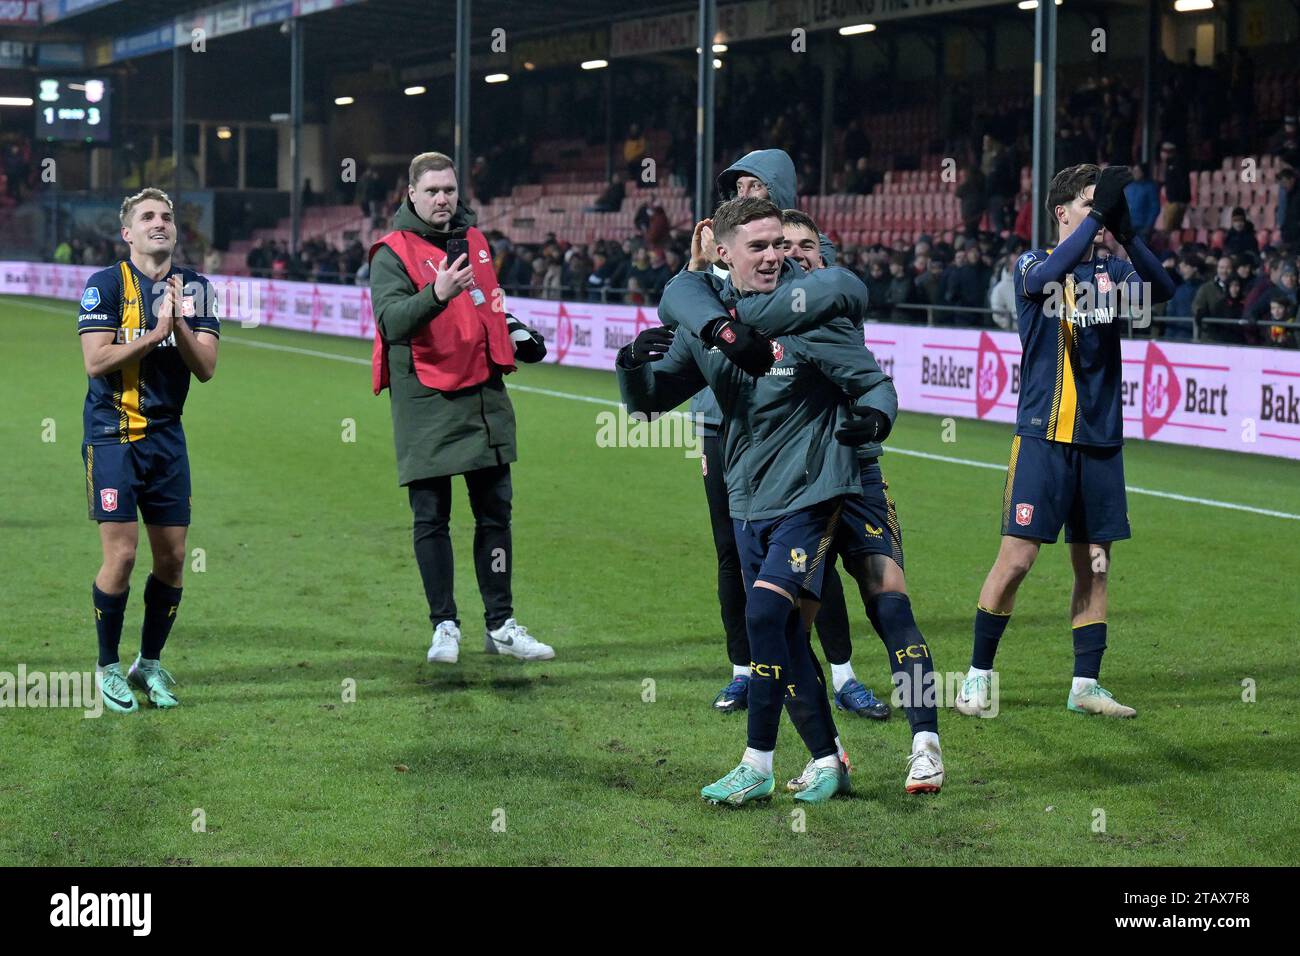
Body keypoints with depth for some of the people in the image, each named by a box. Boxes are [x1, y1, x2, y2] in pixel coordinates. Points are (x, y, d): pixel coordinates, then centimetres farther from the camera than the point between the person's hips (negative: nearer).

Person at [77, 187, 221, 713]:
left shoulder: (194, 287, 6)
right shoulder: (106, 284, -6)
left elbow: (206, 367, -1)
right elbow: (96, 361, -14)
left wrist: (179, 323, -16)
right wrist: (153, 334, -19)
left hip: (167, 437, 5)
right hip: (112, 437, -4)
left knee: (172, 557, 4)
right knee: (121, 555, -9)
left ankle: (150, 663, 20)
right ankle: (108, 666, 8)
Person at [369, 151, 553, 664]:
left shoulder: (474, 240, 13)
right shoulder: (393, 253, -7)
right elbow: (390, 319, -24)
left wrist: (512, 329, 13)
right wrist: (436, 296, -39)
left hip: (484, 394, 6)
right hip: (425, 402, -6)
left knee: (495, 511, 9)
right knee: (431, 518, 0)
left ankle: (500, 625, 16)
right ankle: (444, 626, 8)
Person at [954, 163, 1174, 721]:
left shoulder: (1112, 272, 9)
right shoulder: (1031, 265, -1)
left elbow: (1162, 291, -11)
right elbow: (1046, 278, -26)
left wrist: (1125, 233, -26)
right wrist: (1099, 216, -29)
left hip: (1101, 440, 4)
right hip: (1043, 437, -4)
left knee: (1094, 565, 6)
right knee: (1017, 557, -7)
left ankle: (1085, 685, 15)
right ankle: (978, 675, 6)